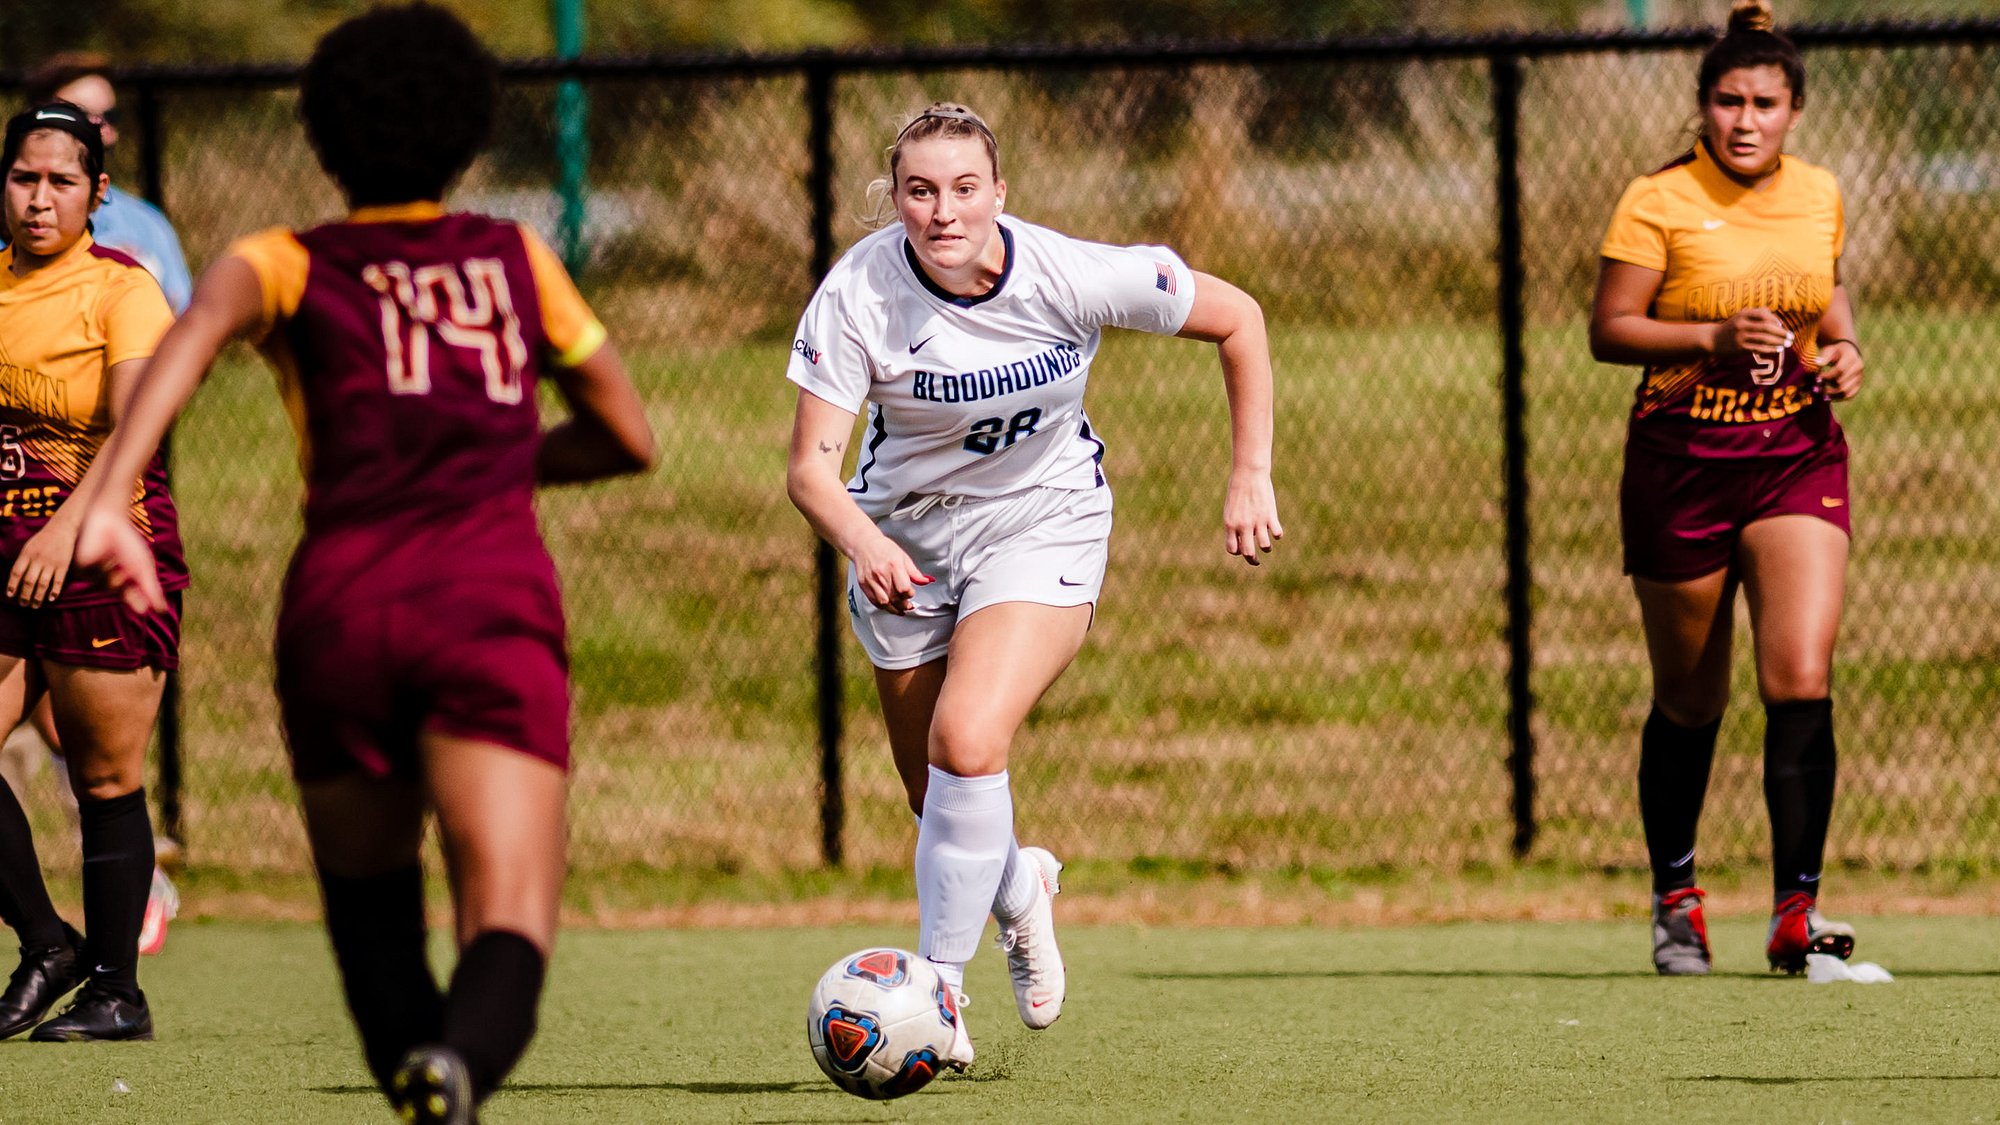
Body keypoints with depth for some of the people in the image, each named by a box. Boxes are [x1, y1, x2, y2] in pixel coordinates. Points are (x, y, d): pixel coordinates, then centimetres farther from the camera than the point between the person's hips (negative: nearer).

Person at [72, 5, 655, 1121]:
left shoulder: (288, 266, 17)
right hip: (495, 602, -1)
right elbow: (630, 438, 29)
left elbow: (196, 329, -7)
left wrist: (106, 497, -20)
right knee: (508, 943, -15)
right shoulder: (515, 258, 22)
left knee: (367, 892, 28)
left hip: (342, 609, 1)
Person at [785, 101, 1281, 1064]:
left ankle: (936, 983, -12)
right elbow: (811, 464, -23)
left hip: (1043, 525, -2)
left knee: (967, 742, -26)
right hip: (903, 534, 2)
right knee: (938, 802, 11)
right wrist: (864, 545, -43)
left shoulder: (1070, 276, -23)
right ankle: (1019, 889, 47)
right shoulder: (858, 293, -23)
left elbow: (1237, 318, -8)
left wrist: (1251, 477, -8)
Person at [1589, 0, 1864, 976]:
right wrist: (1714, 337, -21)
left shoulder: (1820, 196, 5)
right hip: (1683, 458, -2)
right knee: (1689, 702, 9)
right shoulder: (1659, 202, -8)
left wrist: (1842, 347, 4)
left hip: (1797, 456, 2)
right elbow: (1608, 330, -9)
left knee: (1802, 682, -14)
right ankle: (1675, 899, 29)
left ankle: (1796, 912, -15)